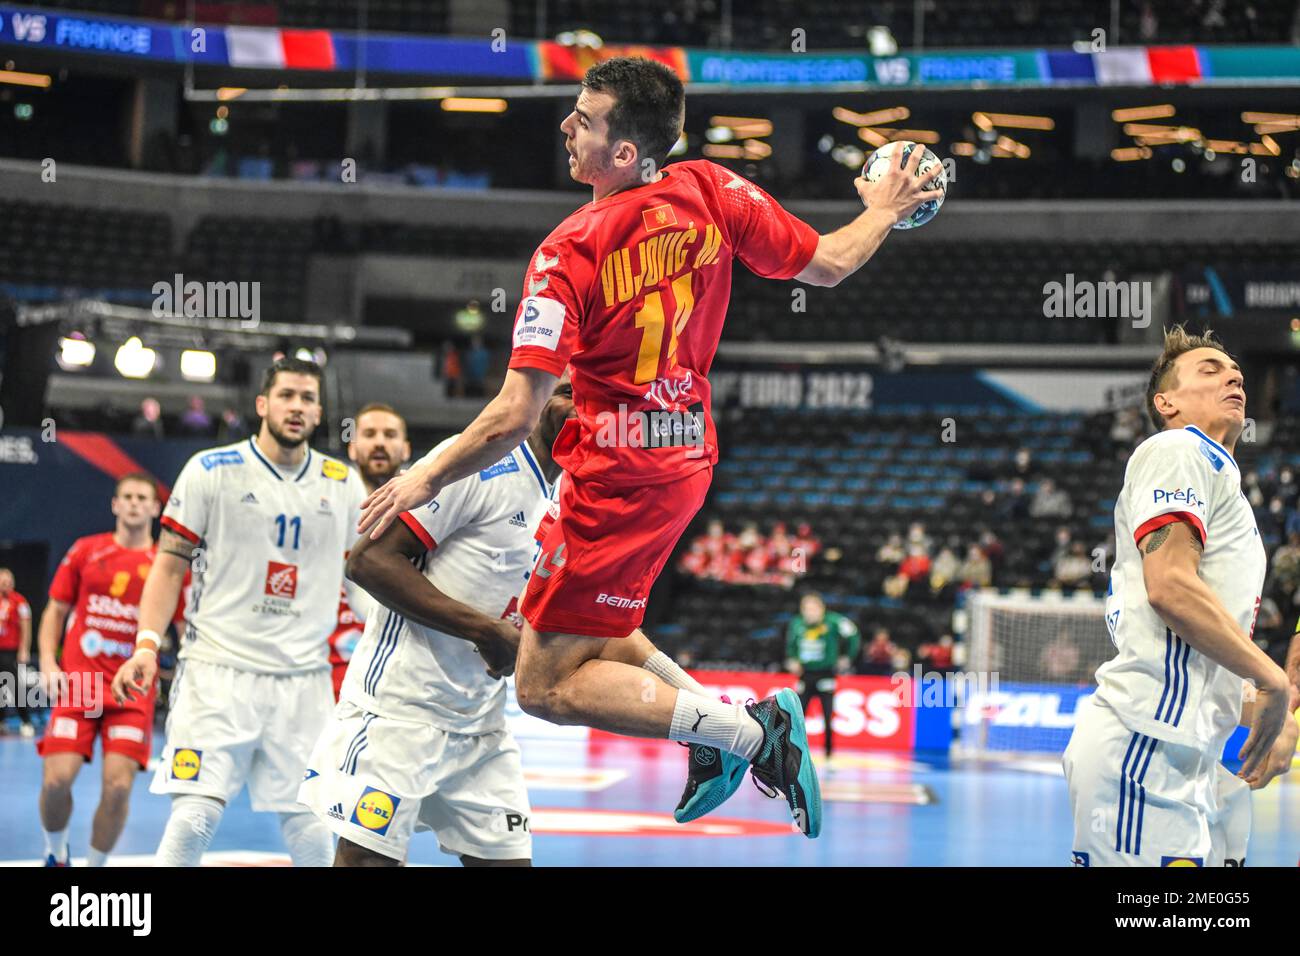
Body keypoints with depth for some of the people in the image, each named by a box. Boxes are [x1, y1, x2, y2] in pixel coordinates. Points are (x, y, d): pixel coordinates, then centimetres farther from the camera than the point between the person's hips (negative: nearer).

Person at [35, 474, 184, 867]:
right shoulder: (85, 551, 7)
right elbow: (55, 612, 12)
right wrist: (48, 662, -1)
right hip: (78, 683, 0)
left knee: (118, 786, -13)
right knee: (57, 779, -10)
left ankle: (96, 865, 8)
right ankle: (55, 855, 18)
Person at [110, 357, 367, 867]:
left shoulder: (344, 485, 9)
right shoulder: (212, 471, 0)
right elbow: (169, 566, 2)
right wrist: (147, 644, -9)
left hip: (305, 677, 3)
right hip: (218, 667, -3)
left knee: (309, 823, 1)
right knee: (196, 814, -12)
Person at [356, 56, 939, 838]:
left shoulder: (571, 248, -20)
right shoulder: (711, 190, -6)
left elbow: (517, 414, -22)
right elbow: (826, 264, 4)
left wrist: (426, 480, -8)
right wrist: (885, 212, 25)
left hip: (620, 472, -8)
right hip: (689, 450, 8)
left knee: (547, 688, -2)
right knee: (588, 631, 27)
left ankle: (747, 727, -9)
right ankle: (715, 728, 16)